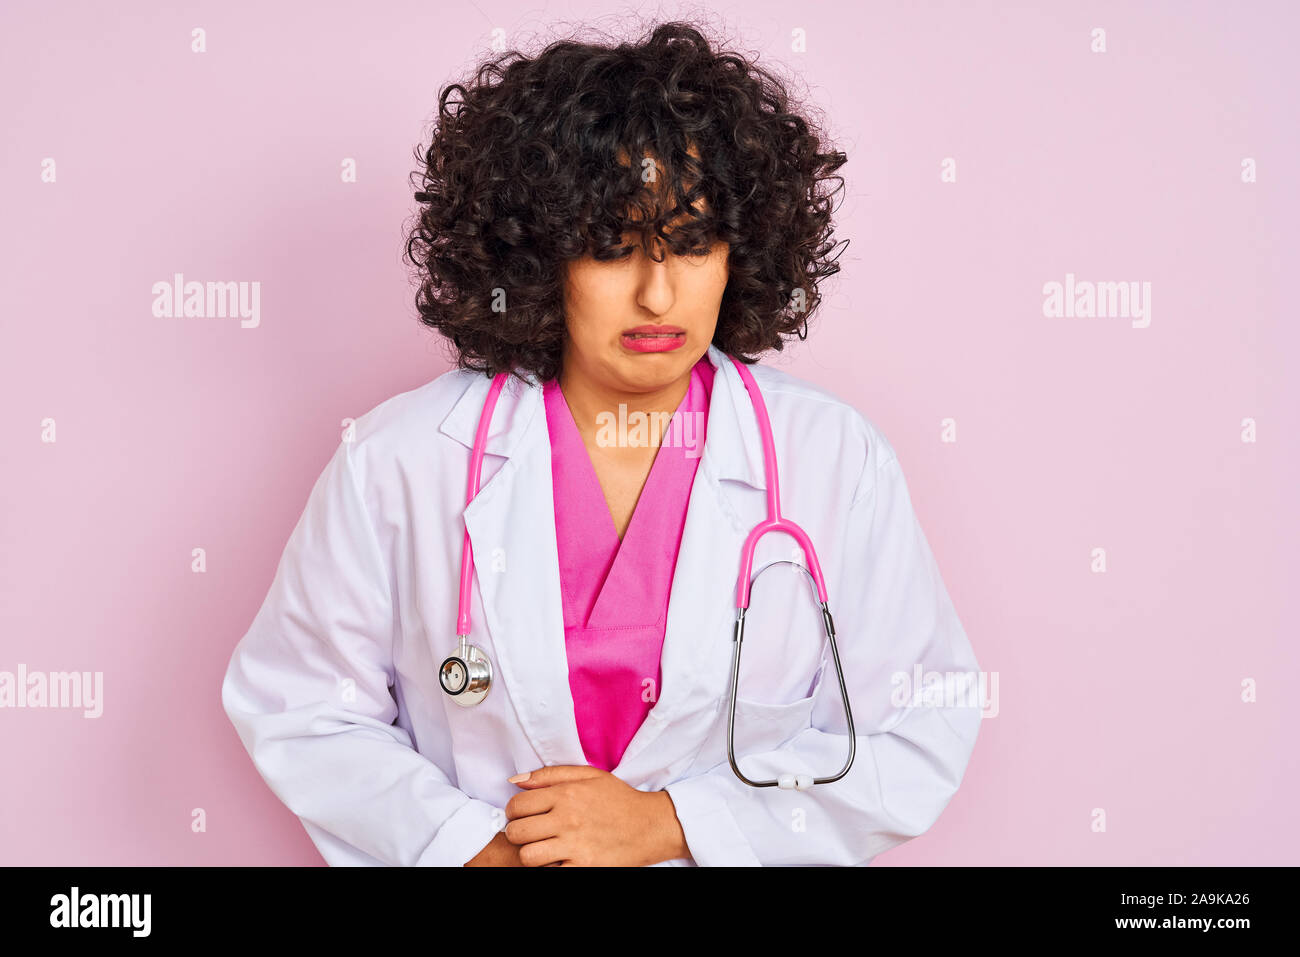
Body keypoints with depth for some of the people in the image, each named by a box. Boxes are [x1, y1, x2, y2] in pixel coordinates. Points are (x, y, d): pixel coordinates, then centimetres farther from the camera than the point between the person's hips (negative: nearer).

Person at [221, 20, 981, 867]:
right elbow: (297, 708, -7)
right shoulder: (398, 461, -16)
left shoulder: (840, 458, -16)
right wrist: (474, 845, -19)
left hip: (726, 850, 0)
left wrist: (667, 823, -21)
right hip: (460, 849, 0)